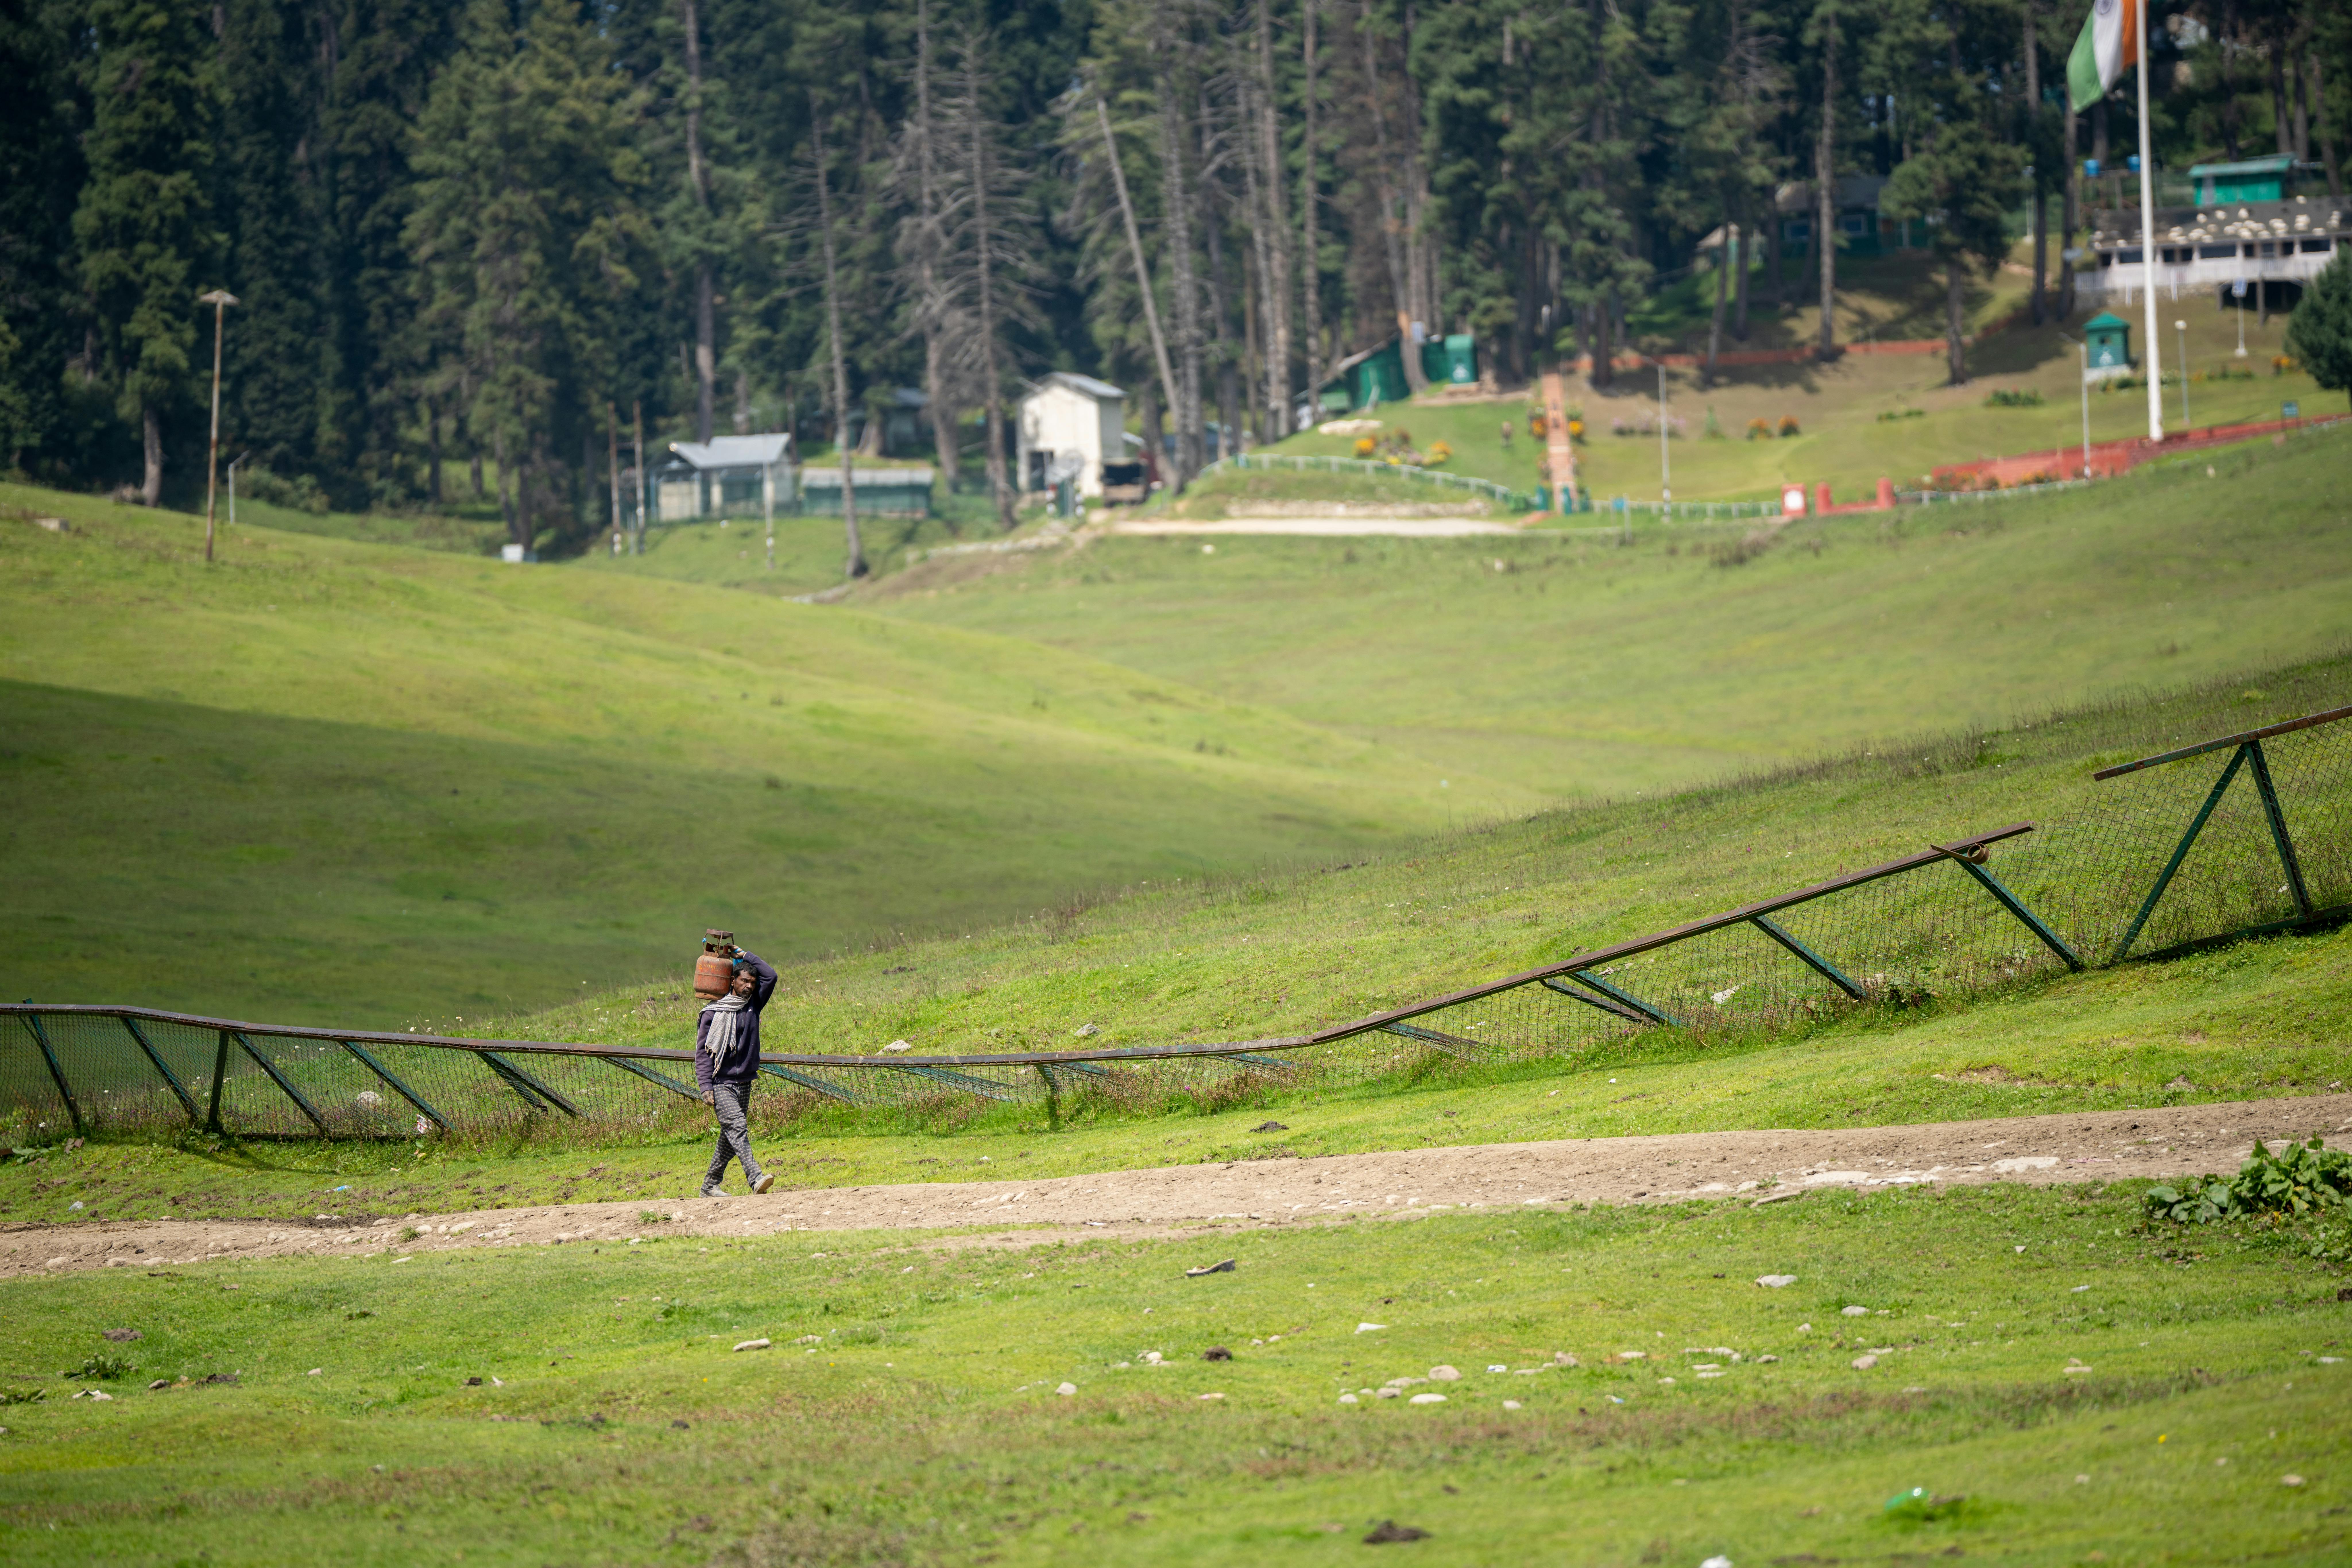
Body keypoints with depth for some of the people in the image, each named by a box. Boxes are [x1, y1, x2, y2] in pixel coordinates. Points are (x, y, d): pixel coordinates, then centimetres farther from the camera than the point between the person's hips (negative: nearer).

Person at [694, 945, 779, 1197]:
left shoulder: (753, 1005, 9)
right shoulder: (714, 1013, -5)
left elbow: (770, 976, 6)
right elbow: (703, 1052, -5)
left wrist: (744, 956, 8)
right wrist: (706, 1086, -12)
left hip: (745, 1082, 6)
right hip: (722, 1084, -6)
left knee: (730, 1138, 7)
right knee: (737, 1127, -20)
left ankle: (711, 1185, 18)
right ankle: (756, 1179, -34)